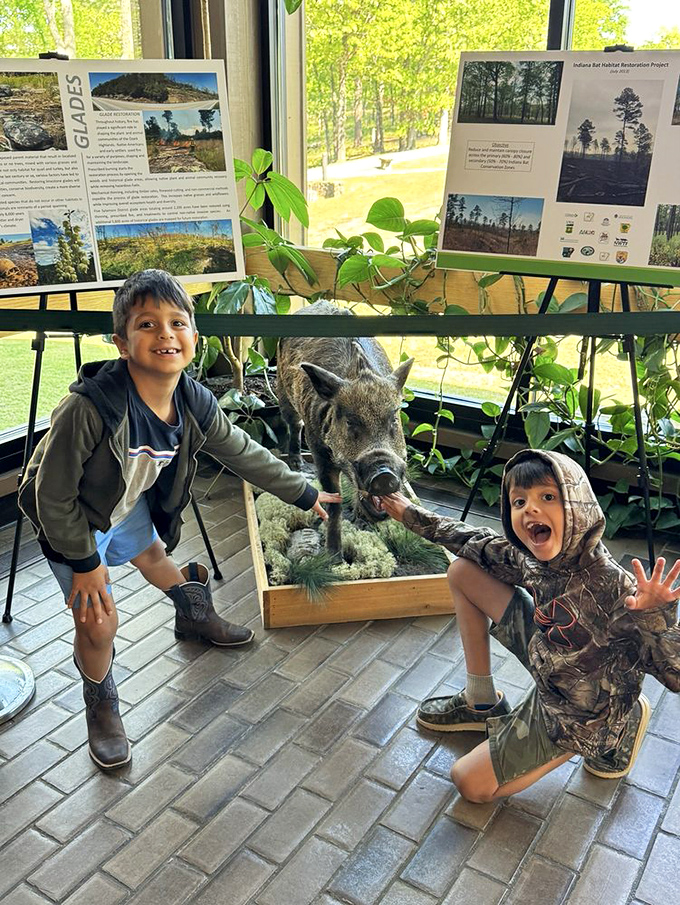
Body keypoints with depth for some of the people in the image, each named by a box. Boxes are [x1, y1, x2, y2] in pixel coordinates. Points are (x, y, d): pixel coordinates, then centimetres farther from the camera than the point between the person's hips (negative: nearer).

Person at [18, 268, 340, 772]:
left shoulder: (195, 404, -21)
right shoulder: (89, 408, -40)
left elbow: (245, 454, -4)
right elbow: (53, 494, -28)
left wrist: (304, 494, 4)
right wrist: (84, 562, -19)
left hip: (132, 504, 6)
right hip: (72, 521, -5)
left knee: (152, 554, 31)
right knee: (99, 621, -5)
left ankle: (195, 616, 61)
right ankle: (102, 710, 24)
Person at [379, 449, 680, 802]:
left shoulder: (610, 587, -37)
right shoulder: (534, 559, -17)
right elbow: (481, 543, 4)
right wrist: (413, 515, 6)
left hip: (579, 712, -6)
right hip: (545, 651, 7)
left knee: (471, 784, 1)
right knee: (462, 571, 2)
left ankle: (608, 736, 10)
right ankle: (481, 702, 16)